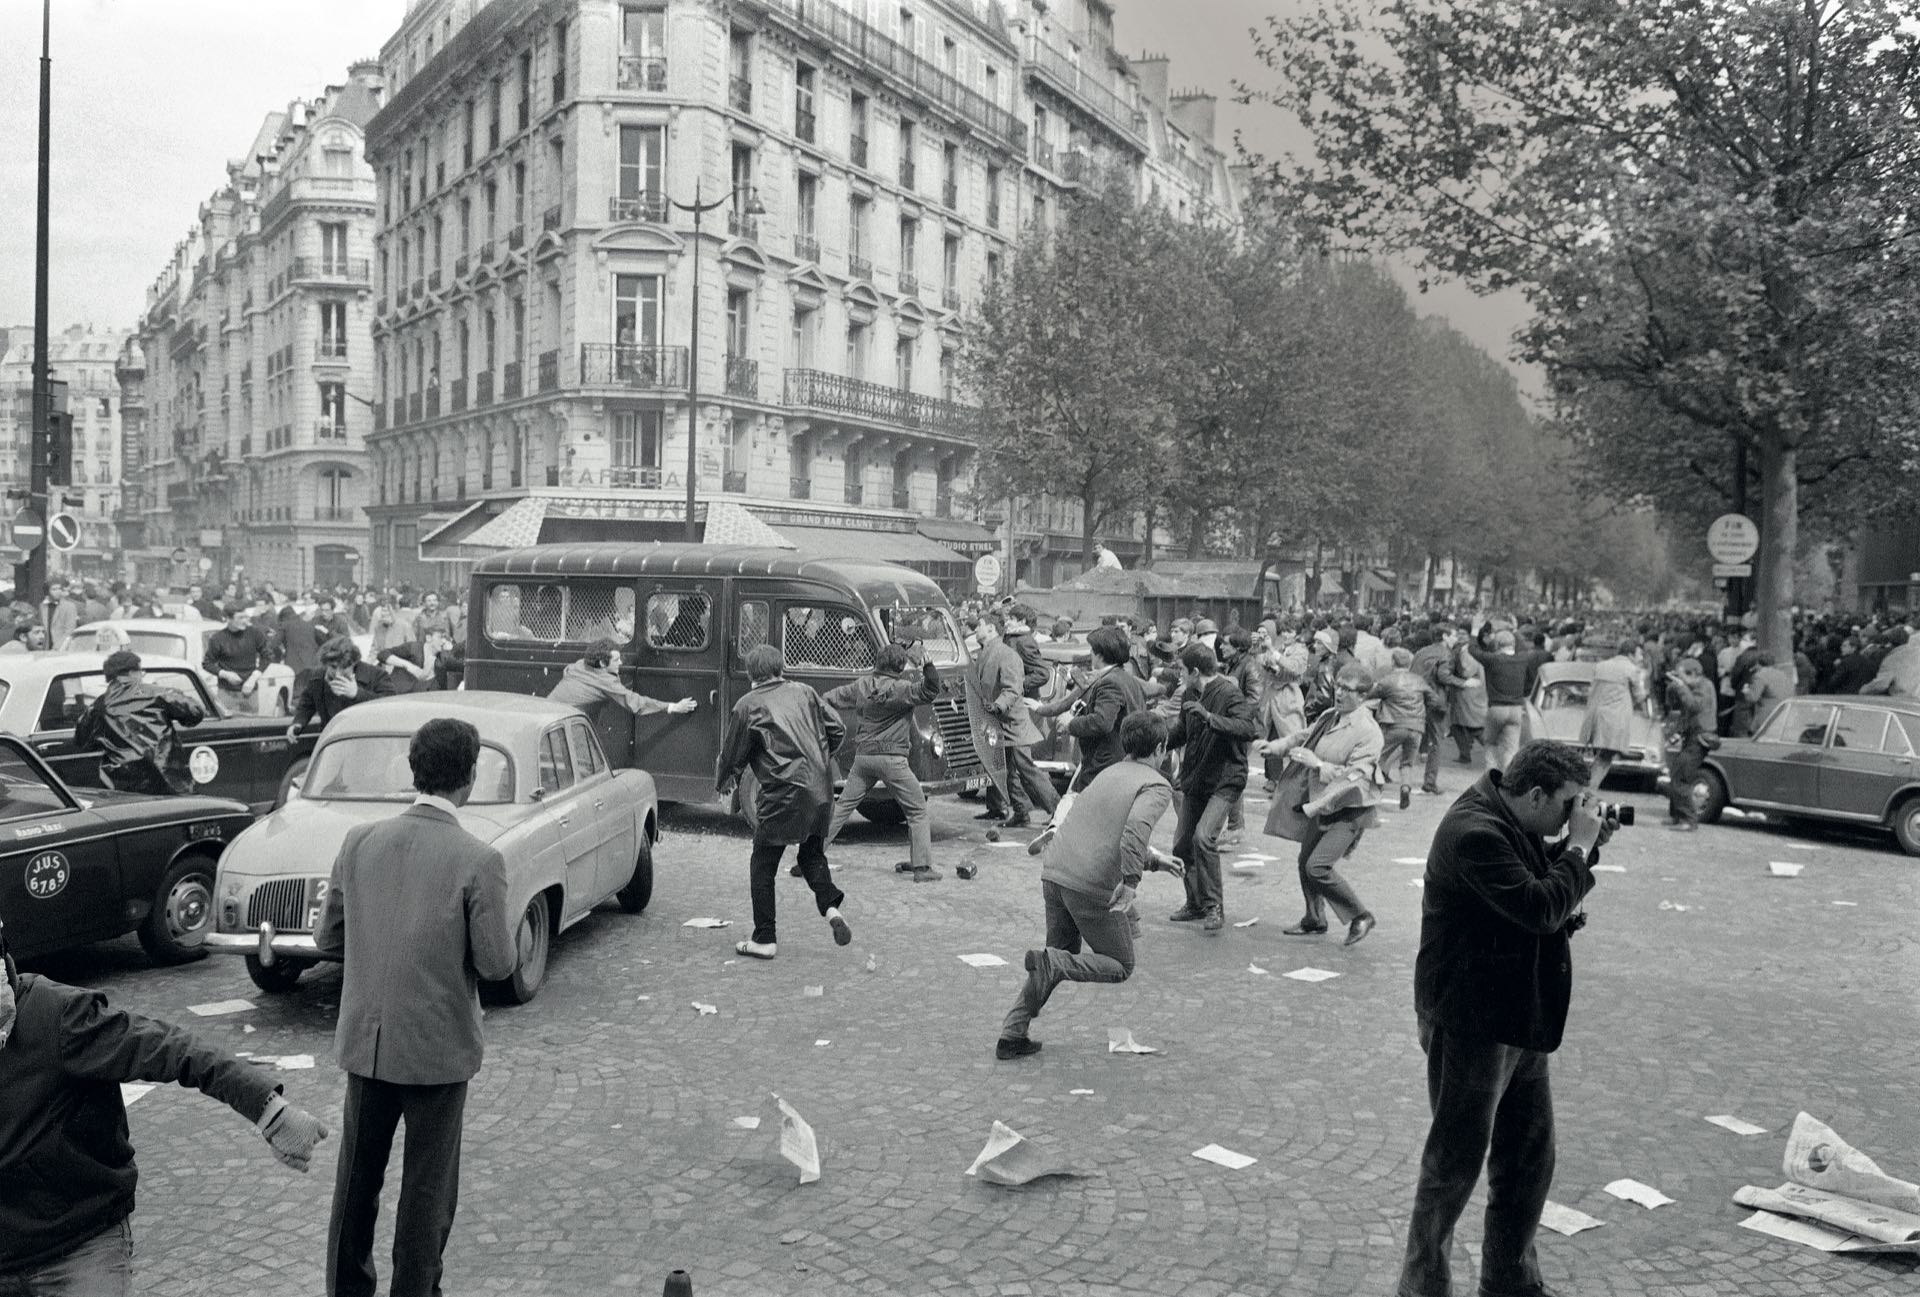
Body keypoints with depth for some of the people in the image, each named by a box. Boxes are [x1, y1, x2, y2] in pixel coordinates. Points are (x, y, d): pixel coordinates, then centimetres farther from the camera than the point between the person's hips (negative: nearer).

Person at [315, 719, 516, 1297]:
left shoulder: (359, 842, -6)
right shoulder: (479, 861, -19)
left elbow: (327, 939, 2)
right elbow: (497, 963, -16)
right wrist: (506, 919, 3)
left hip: (365, 1040, 4)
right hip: (439, 1047, -4)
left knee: (357, 1179, 20)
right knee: (428, 1184, 14)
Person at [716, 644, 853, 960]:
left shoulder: (747, 706, -3)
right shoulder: (804, 692, 9)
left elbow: (732, 755, 5)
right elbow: (837, 730, 12)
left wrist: (722, 782, 25)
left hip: (783, 794, -5)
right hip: (820, 789, 5)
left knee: (762, 866, 8)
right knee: (813, 854, 23)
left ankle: (764, 940, 10)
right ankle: (830, 907, 0)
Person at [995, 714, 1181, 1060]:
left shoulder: (1108, 773, 22)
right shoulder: (1157, 787, -2)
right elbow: (1136, 826, -24)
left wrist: (1153, 859, 37)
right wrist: (1132, 880, -23)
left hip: (1054, 873, 7)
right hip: (1093, 887, -7)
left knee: (1063, 956, 23)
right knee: (1121, 967, 11)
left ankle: (1012, 1035, 15)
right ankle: (1053, 964, -14)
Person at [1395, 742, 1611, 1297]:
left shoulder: (1514, 824, 6)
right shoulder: (1475, 832, -24)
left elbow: (1544, 876, 20)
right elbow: (1542, 907, -28)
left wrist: (1583, 844, 3)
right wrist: (1580, 845, -16)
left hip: (1517, 1020, 10)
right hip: (1470, 1022, -10)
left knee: (1530, 1153, 18)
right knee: (1457, 1160, 3)